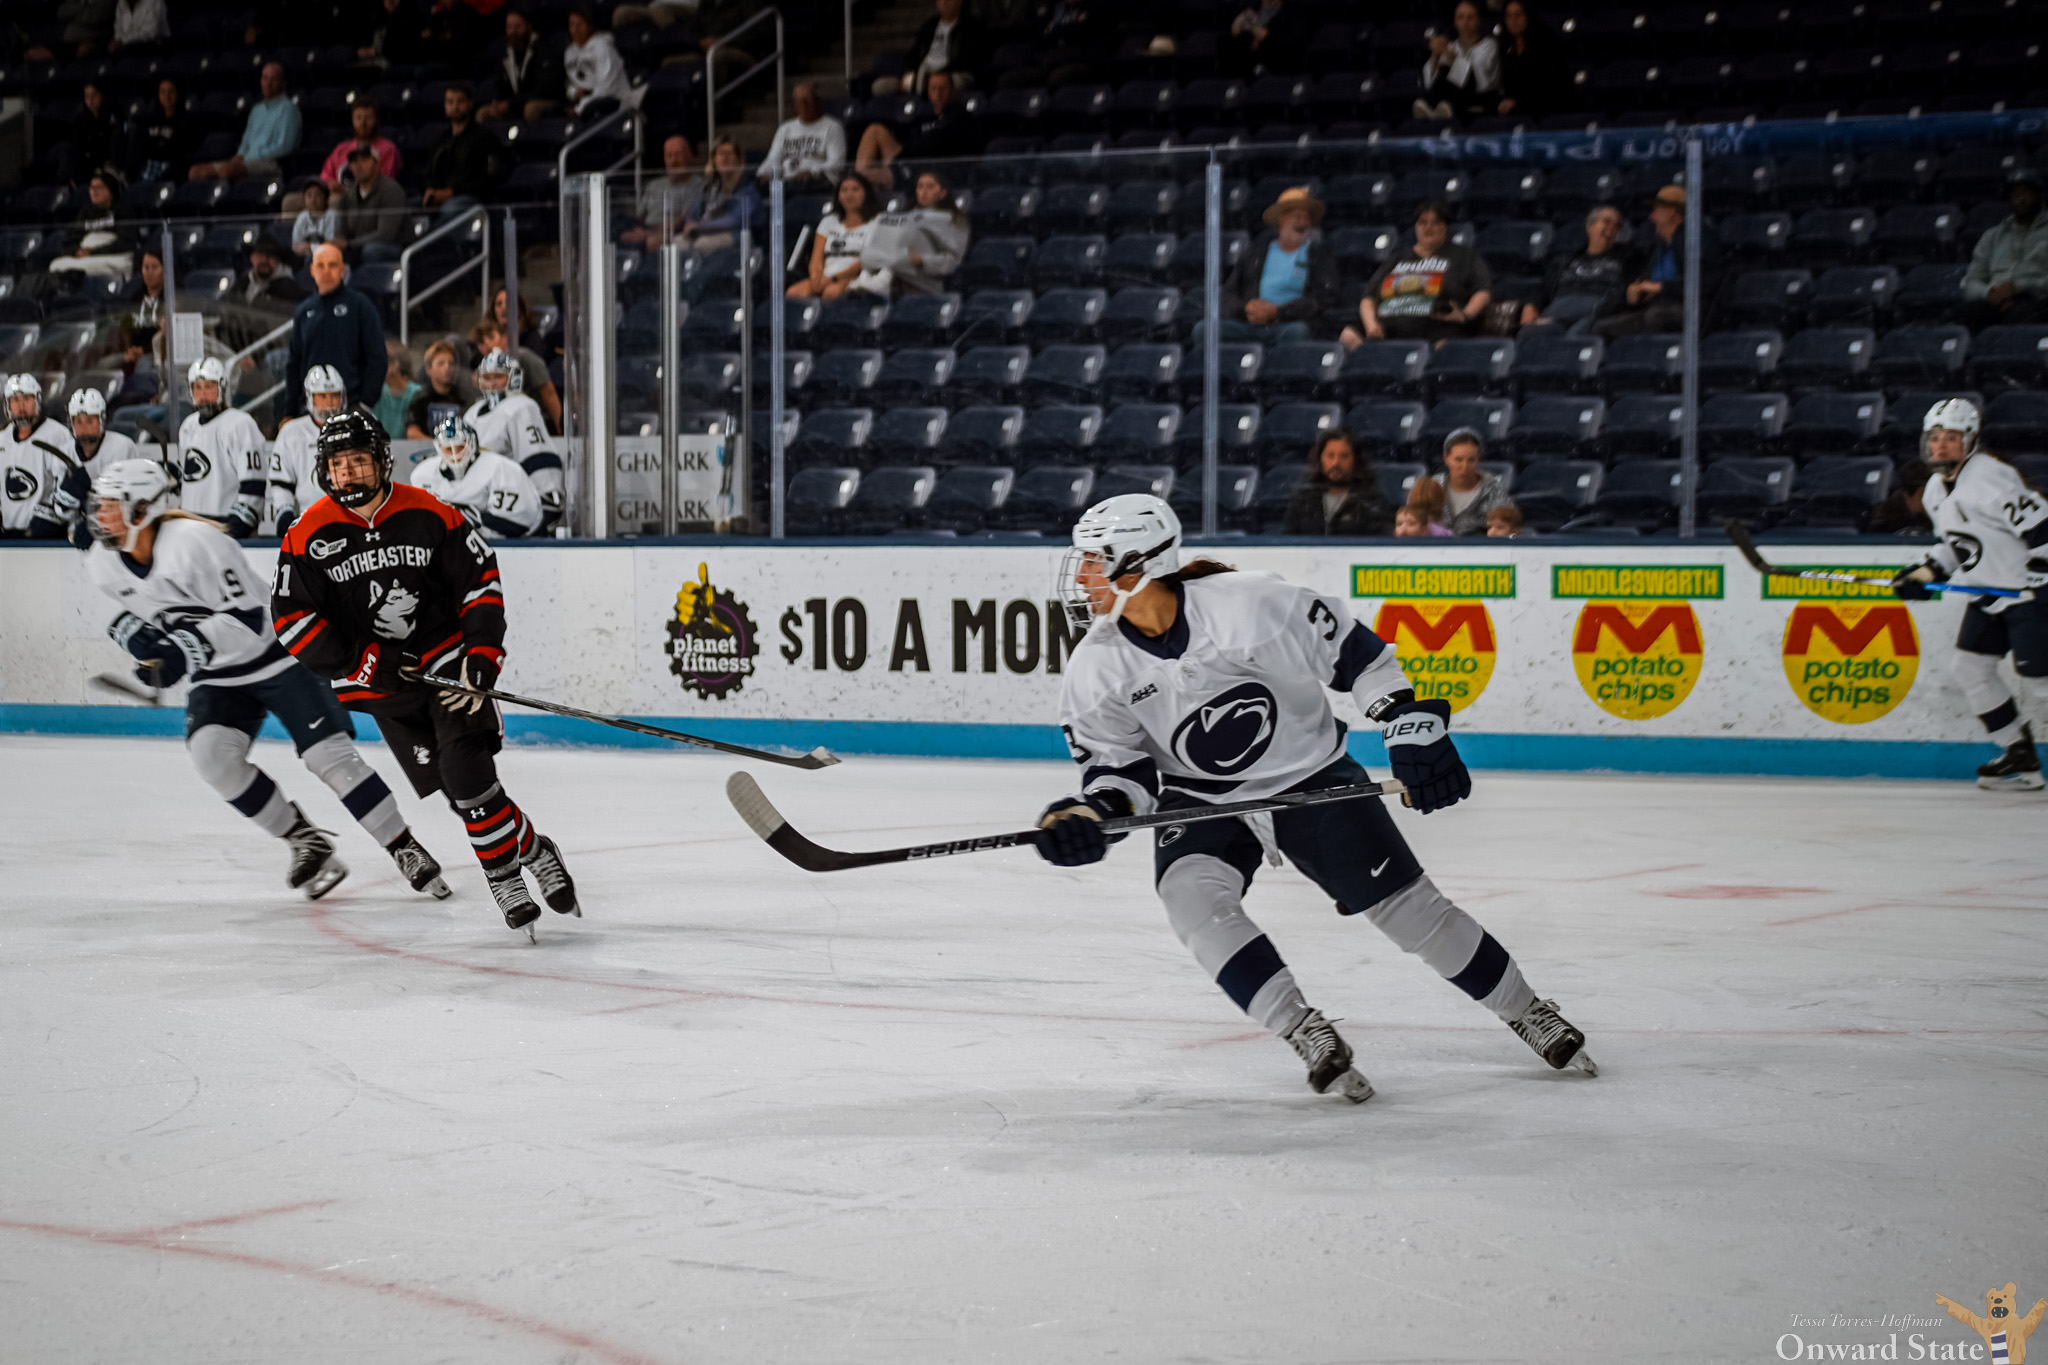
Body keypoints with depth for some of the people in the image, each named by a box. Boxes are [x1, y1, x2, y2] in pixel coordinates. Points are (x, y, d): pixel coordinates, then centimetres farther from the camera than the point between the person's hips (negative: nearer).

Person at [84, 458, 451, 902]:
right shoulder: (104, 563, -5)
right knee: (211, 750, -19)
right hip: (218, 675, 6)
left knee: (328, 753, -14)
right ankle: (307, 844, -3)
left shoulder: (195, 542, -28)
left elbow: (249, 621, -30)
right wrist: (131, 630, -5)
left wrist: (187, 649, -39)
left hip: (277, 655, -6)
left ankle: (406, 851, -2)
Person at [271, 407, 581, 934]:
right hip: (382, 682, 1)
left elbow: (480, 578, 0)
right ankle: (527, 848, 10)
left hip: (447, 657, -1)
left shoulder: (429, 515, -7)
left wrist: (482, 655, -9)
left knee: (466, 767, -17)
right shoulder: (308, 537, -8)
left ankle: (518, 860, -1)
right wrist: (363, 661, -14)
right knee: (458, 788, -6)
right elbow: (290, 617, -8)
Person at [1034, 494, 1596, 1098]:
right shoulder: (1097, 668, -12)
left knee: (1409, 905, -3)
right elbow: (1120, 764, -5)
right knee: (1192, 895, -28)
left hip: (1311, 778, -3)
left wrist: (1413, 727, -18)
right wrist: (1090, 812, -25)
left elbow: (1356, 652, -15)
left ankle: (1528, 1014, 18)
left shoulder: (1252, 605, -24)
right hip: (1198, 800, 3)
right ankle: (1310, 1038, -21)